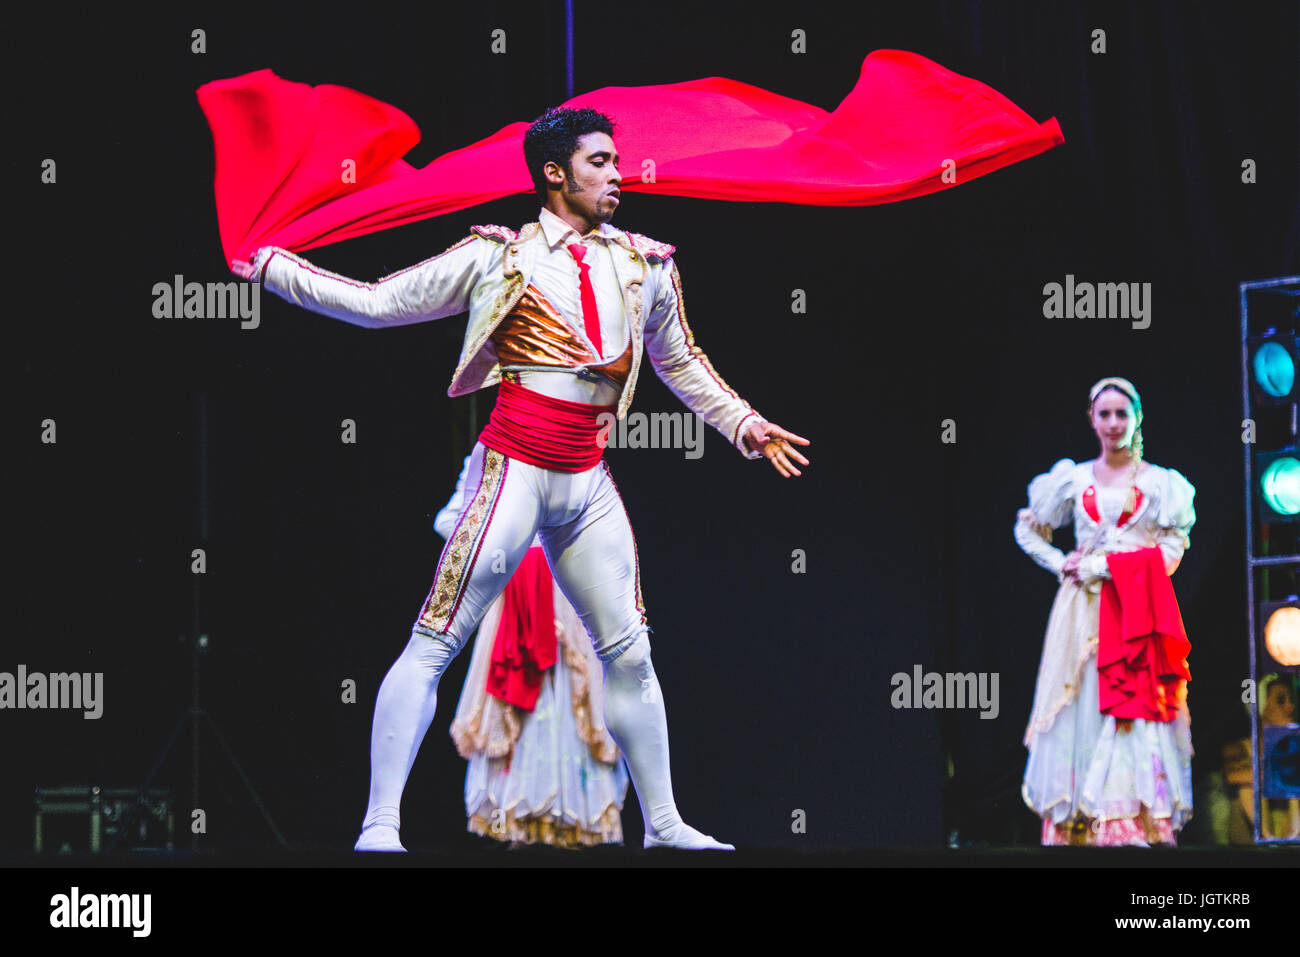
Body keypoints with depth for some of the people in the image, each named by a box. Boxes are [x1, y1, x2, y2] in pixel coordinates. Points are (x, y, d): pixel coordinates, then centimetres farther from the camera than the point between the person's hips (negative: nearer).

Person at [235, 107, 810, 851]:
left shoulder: (644, 265, 12)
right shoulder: (498, 257, 0)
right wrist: (269, 266, -1)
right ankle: (379, 828, -12)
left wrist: (745, 425, 21)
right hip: (513, 470, -5)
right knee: (434, 644, -11)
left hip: (588, 482, 5)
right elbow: (376, 302, 3)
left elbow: (682, 363, 28)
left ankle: (663, 824, 23)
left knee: (629, 653, 12)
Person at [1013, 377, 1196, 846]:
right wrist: (1061, 564, 7)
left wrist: (1101, 565, -7)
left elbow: (1170, 553, -2)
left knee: (1137, 714, -11)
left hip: (1138, 611, -2)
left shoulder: (1160, 484, 7)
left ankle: (1137, 827, -16)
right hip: (1084, 615, 2)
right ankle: (1073, 829, -6)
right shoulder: (1074, 480, 13)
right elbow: (1028, 529, 24)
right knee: (1082, 712, -5)